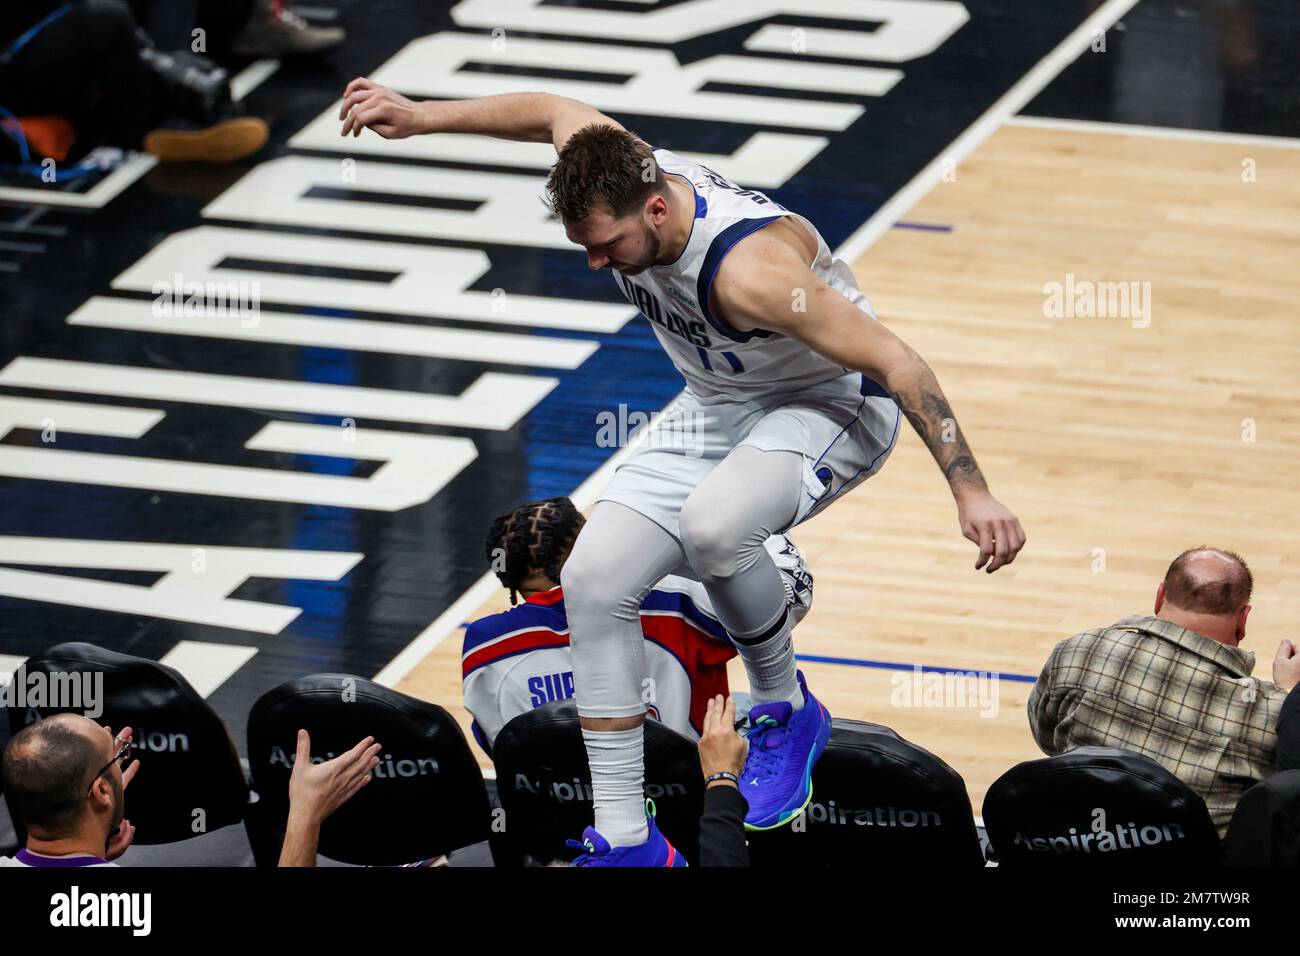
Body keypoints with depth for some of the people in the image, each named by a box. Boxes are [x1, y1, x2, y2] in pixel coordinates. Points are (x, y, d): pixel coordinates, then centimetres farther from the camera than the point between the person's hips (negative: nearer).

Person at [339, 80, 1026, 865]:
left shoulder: (747, 265, -38)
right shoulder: (612, 177, -17)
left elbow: (894, 361, -34)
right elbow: (554, 112, 8)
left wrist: (972, 492, -35)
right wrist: (420, 116, 13)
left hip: (834, 402, -8)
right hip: (720, 405, 8)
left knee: (711, 525, -37)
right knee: (595, 578, -7)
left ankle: (787, 713, -9)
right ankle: (624, 840, -1)